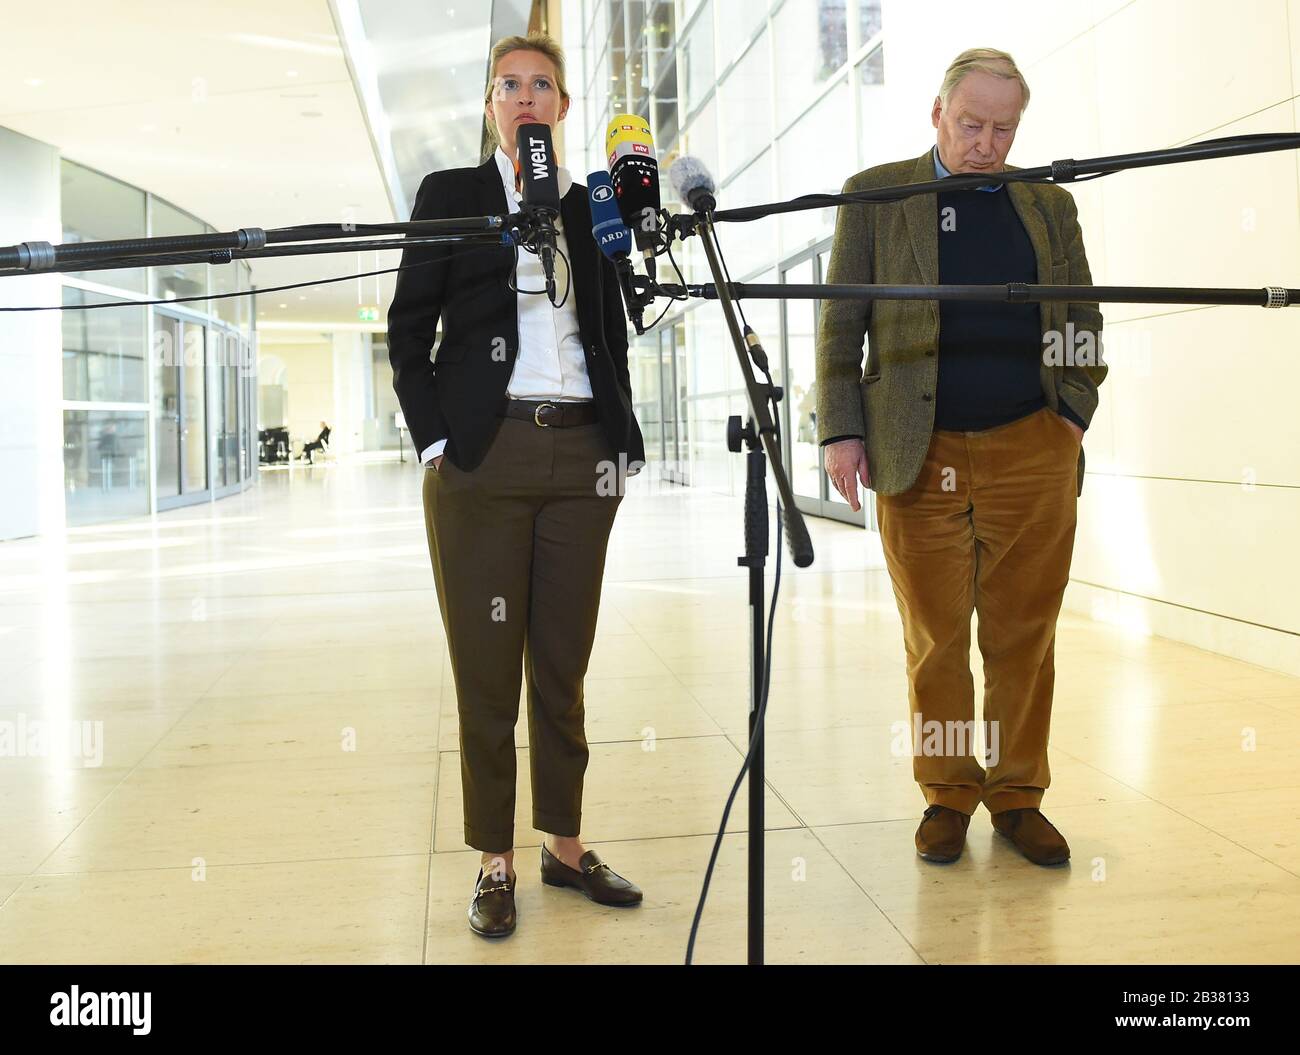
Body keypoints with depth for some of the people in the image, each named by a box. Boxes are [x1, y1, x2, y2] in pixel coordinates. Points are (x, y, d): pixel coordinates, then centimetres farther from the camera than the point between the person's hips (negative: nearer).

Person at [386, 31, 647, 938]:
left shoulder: (591, 205, 15)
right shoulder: (449, 194, 7)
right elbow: (408, 329, 4)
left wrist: (622, 446, 8)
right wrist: (435, 440, -6)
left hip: (581, 455, 3)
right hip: (483, 455, -2)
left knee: (563, 665, 8)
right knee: (487, 669, 2)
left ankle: (566, 846, 21)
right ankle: (496, 863, 13)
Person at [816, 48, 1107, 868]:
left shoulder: (1050, 206, 14)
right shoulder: (876, 196, 7)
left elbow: (1085, 320, 16)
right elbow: (840, 324, 3)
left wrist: (1074, 413, 2)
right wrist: (842, 430, -4)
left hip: (1033, 453, 2)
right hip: (921, 457, -2)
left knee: (1025, 636, 6)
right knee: (935, 637, 4)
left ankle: (1018, 793, 20)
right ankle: (948, 792, 18)